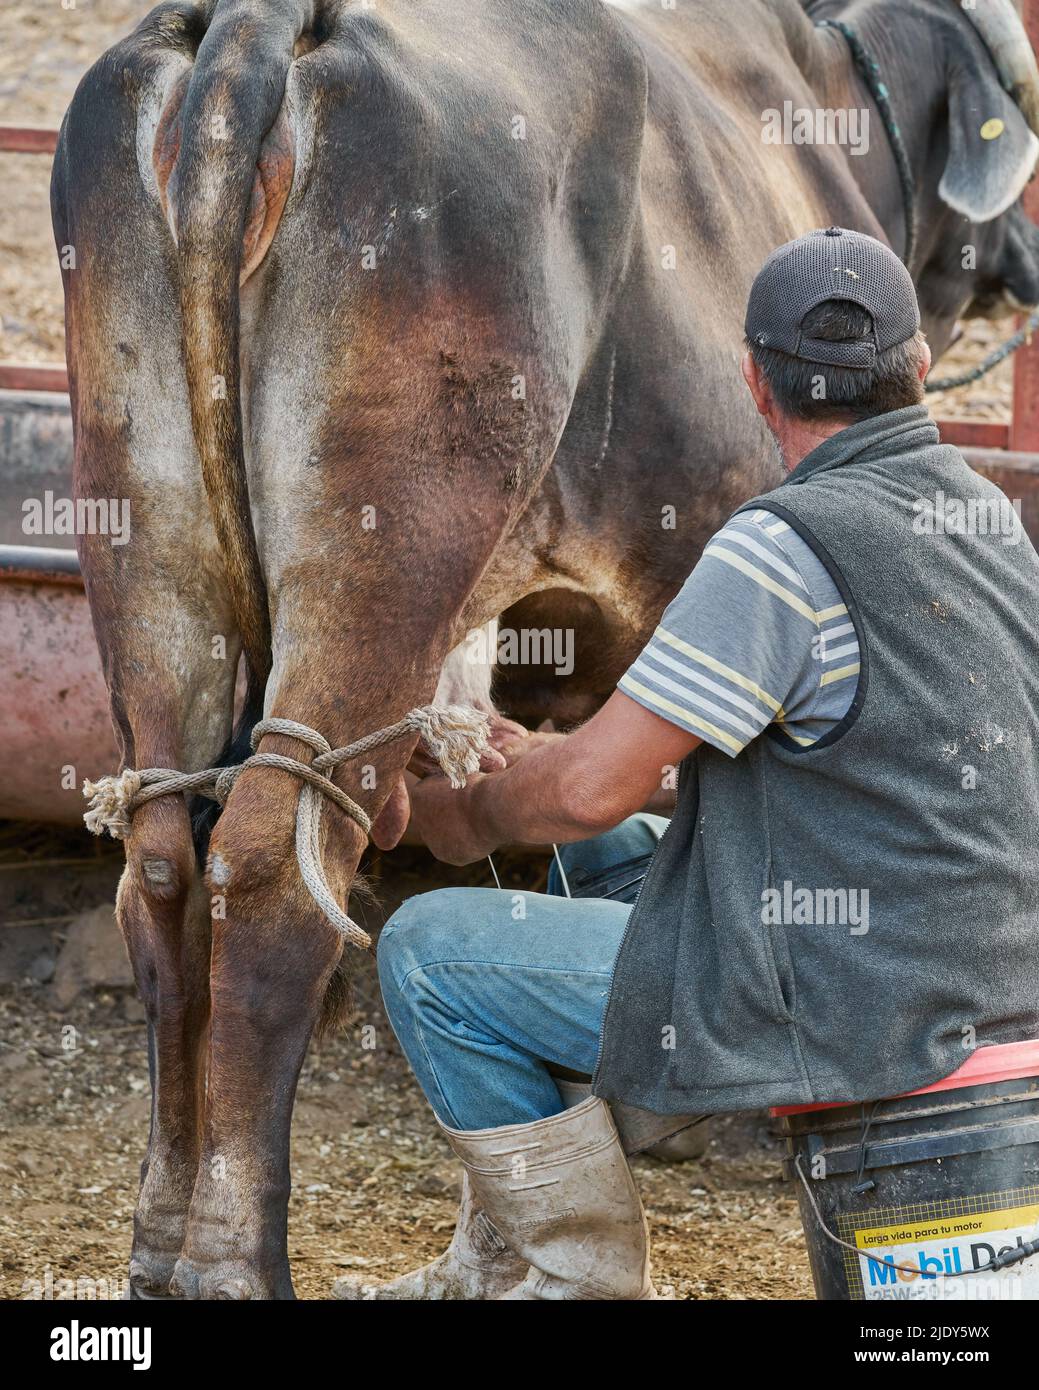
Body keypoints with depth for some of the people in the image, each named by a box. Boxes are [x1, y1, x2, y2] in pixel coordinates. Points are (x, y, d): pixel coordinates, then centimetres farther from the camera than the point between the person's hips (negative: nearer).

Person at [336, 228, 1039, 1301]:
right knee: (596, 860, 29)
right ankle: (498, 1263, 32)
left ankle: (581, 1276, 9)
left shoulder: (785, 548, -20)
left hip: (844, 1004, -9)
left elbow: (592, 785, -20)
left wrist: (467, 813, 3)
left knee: (429, 952, 0)